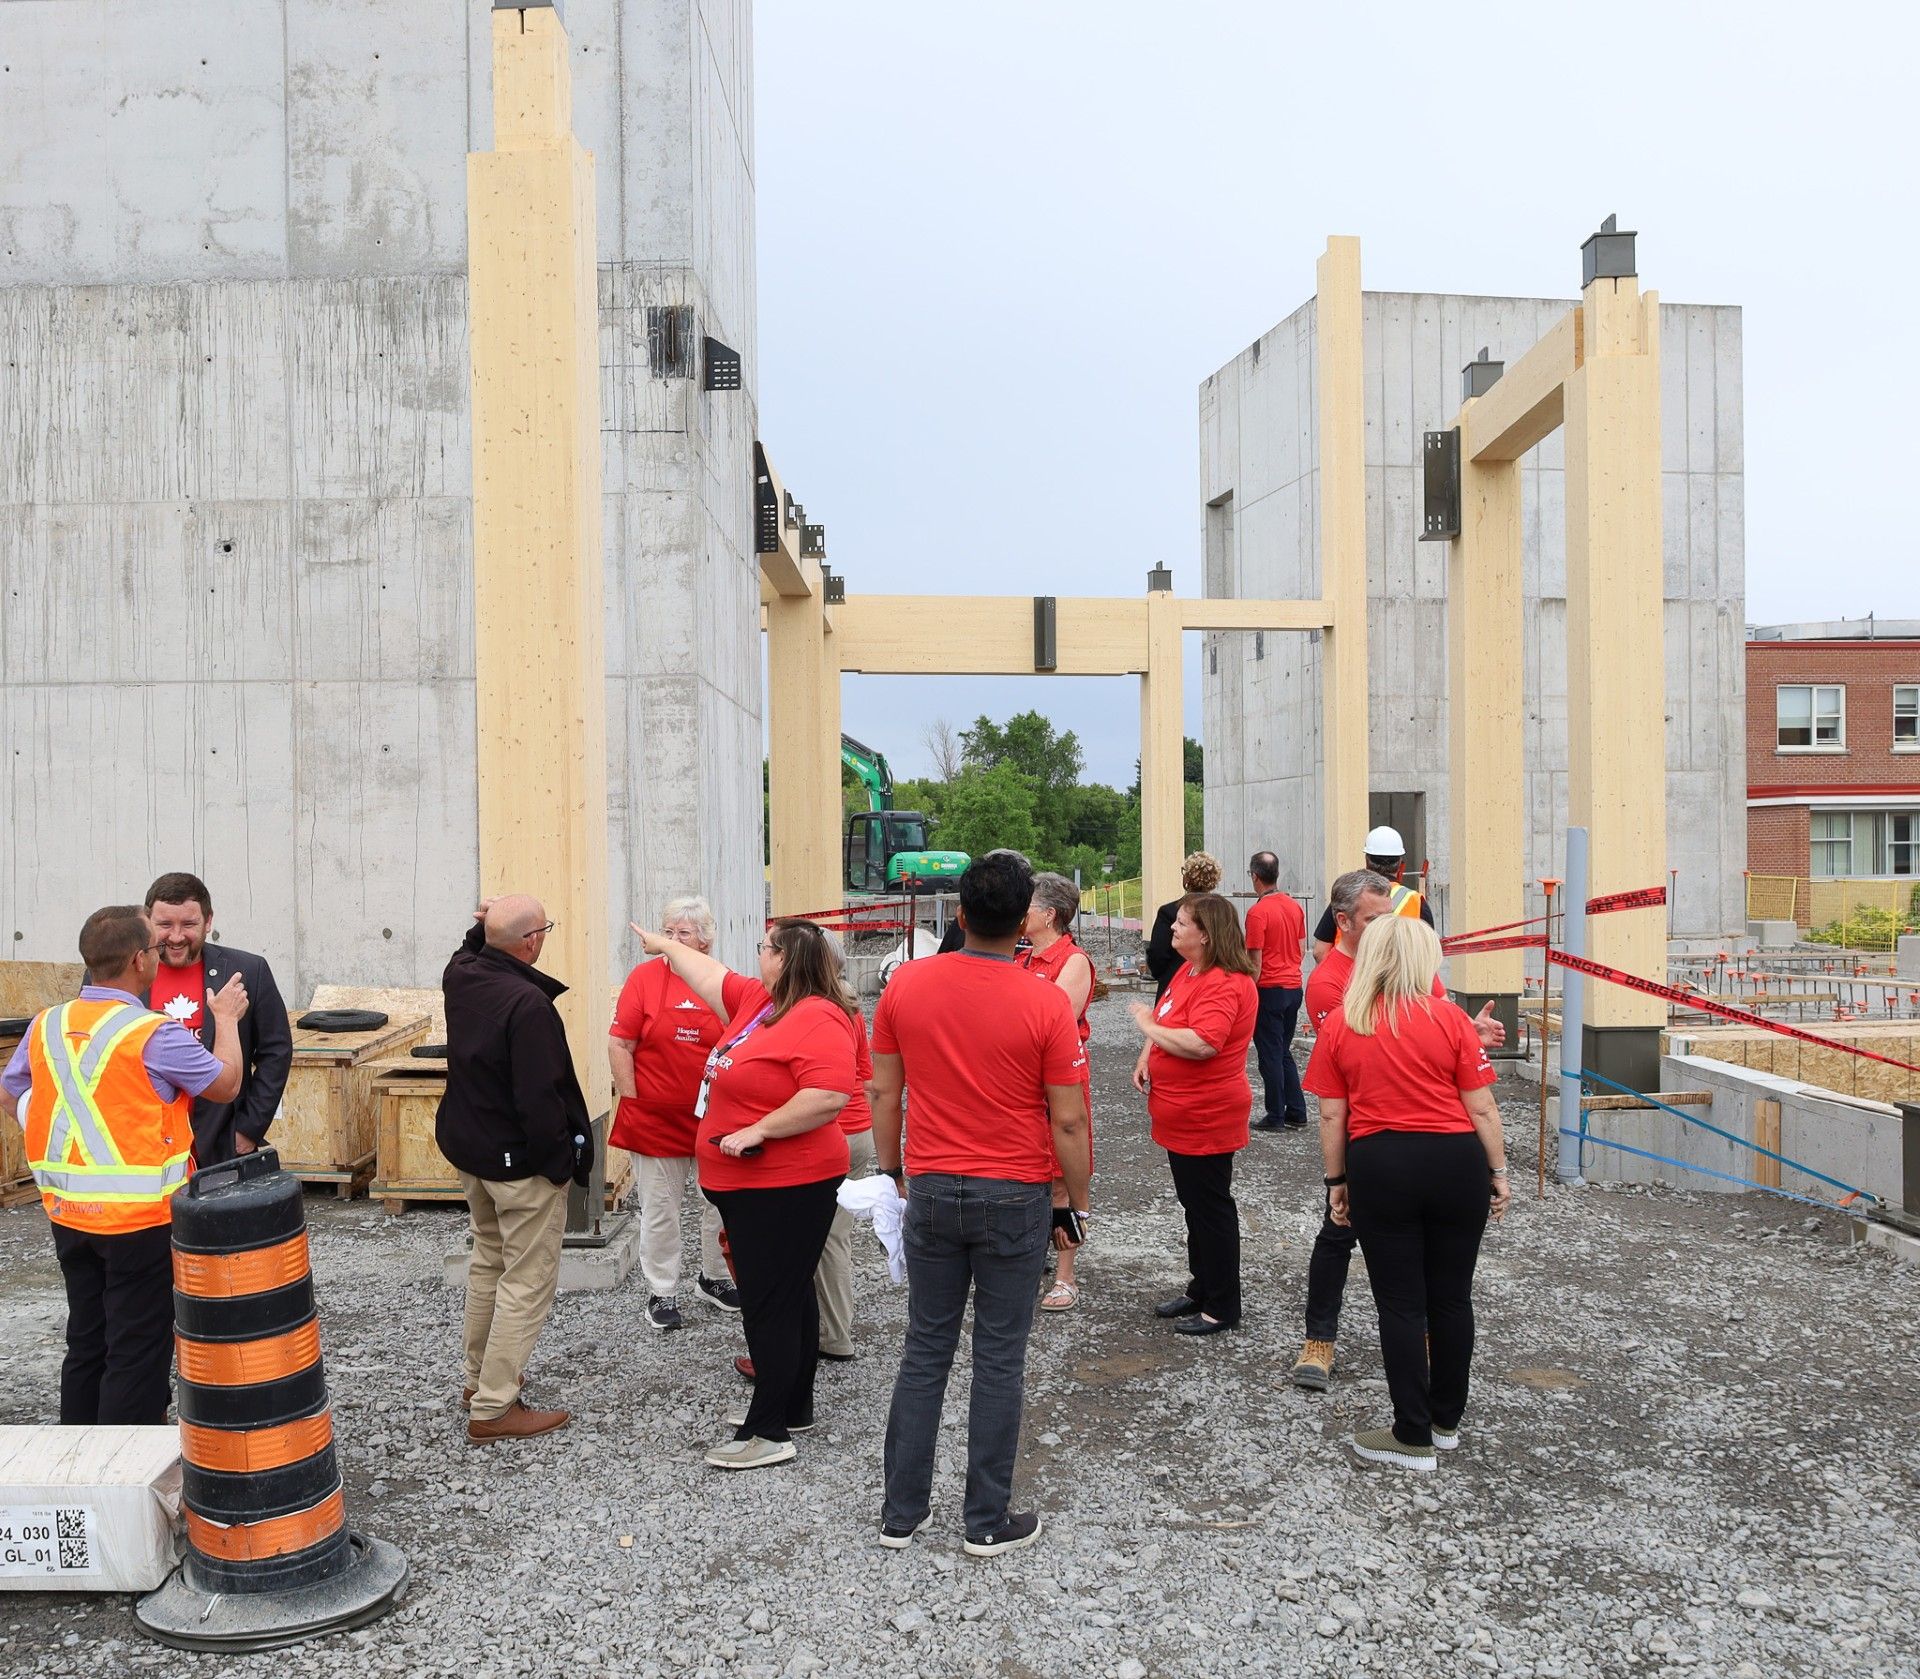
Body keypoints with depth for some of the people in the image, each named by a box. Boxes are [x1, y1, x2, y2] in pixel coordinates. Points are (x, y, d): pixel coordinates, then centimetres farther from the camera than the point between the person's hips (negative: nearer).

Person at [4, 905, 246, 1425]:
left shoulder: (45, 1026, 0)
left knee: (86, 1341, 19)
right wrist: (226, 1019, 6)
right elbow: (226, 1084, -7)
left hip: (68, 1216, 7)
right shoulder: (155, 1035, -20)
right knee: (138, 1349, 4)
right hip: (140, 1216, -7)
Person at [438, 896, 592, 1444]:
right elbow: (540, 1100, -29)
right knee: (527, 1283, 3)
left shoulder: (460, 976, -3)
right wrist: (563, 1158, -15)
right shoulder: (529, 1005, -29)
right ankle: (493, 1409, 8)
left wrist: (481, 929, 5)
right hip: (521, 1162, -9)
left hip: (469, 1148, 9)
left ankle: (478, 1377, 38)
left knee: (488, 1261, 25)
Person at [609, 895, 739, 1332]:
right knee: (660, 1211, 8)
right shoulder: (645, 977, -5)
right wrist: (631, 1102, -7)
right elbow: (619, 1044, -4)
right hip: (657, 1119, -2)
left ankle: (713, 1278, 35)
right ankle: (662, 1293, 23)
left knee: (721, 1203, 15)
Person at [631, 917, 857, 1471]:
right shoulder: (758, 1000, 9)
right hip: (747, 1184, 10)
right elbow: (711, 974, 25)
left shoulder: (818, 1019, -20)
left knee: (771, 1304, -4)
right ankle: (792, 1409, 29)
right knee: (785, 1297, 18)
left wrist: (757, 1131, -25)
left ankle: (769, 1432, 5)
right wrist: (664, 944, 36)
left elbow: (830, 1096, -31)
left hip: (785, 1187, -10)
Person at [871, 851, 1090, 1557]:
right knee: (999, 1359, 8)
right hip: (1015, 1199, -3)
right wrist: (1074, 1204, 2)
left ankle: (902, 1511, 23)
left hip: (931, 1190, 3)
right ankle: (988, 1520, 18)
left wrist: (894, 1170, 16)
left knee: (924, 1350, 14)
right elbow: (1068, 1120, -10)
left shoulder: (905, 984, -6)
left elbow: (884, 1093, 3)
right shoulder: (1045, 1002, -14)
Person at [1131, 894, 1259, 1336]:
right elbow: (1169, 1023, 19)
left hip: (1206, 1118, -10)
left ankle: (1222, 1308, 15)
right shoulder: (1188, 969, 9)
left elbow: (1201, 1043, -35)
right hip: (1180, 1114, 10)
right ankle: (1200, 1289, 35)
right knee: (1194, 1203, 20)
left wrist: (1150, 1027, -20)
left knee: (1211, 1208, 2)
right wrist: (1146, 1056, 0)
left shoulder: (1224, 984, -24)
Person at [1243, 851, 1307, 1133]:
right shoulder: (1295, 906, 5)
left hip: (1269, 990, -7)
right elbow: (1301, 948, 13)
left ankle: (1275, 1116, 8)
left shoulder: (1257, 912, -16)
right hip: (1293, 987, 7)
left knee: (1270, 1055, 2)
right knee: (1284, 1052, 16)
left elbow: (1255, 959, -16)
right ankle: (1296, 1113, 16)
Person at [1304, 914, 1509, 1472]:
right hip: (1455, 1161, 1)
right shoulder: (1450, 1018, -4)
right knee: (1451, 1298, 14)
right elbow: (1481, 1108, -3)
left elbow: (1331, 1116, 0)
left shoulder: (1339, 1024, -2)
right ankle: (1446, 1421, 29)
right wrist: (1499, 1170, 8)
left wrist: (1336, 1181, 10)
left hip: (1379, 1166, -1)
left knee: (1400, 1304, 6)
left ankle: (1413, 1438, 13)